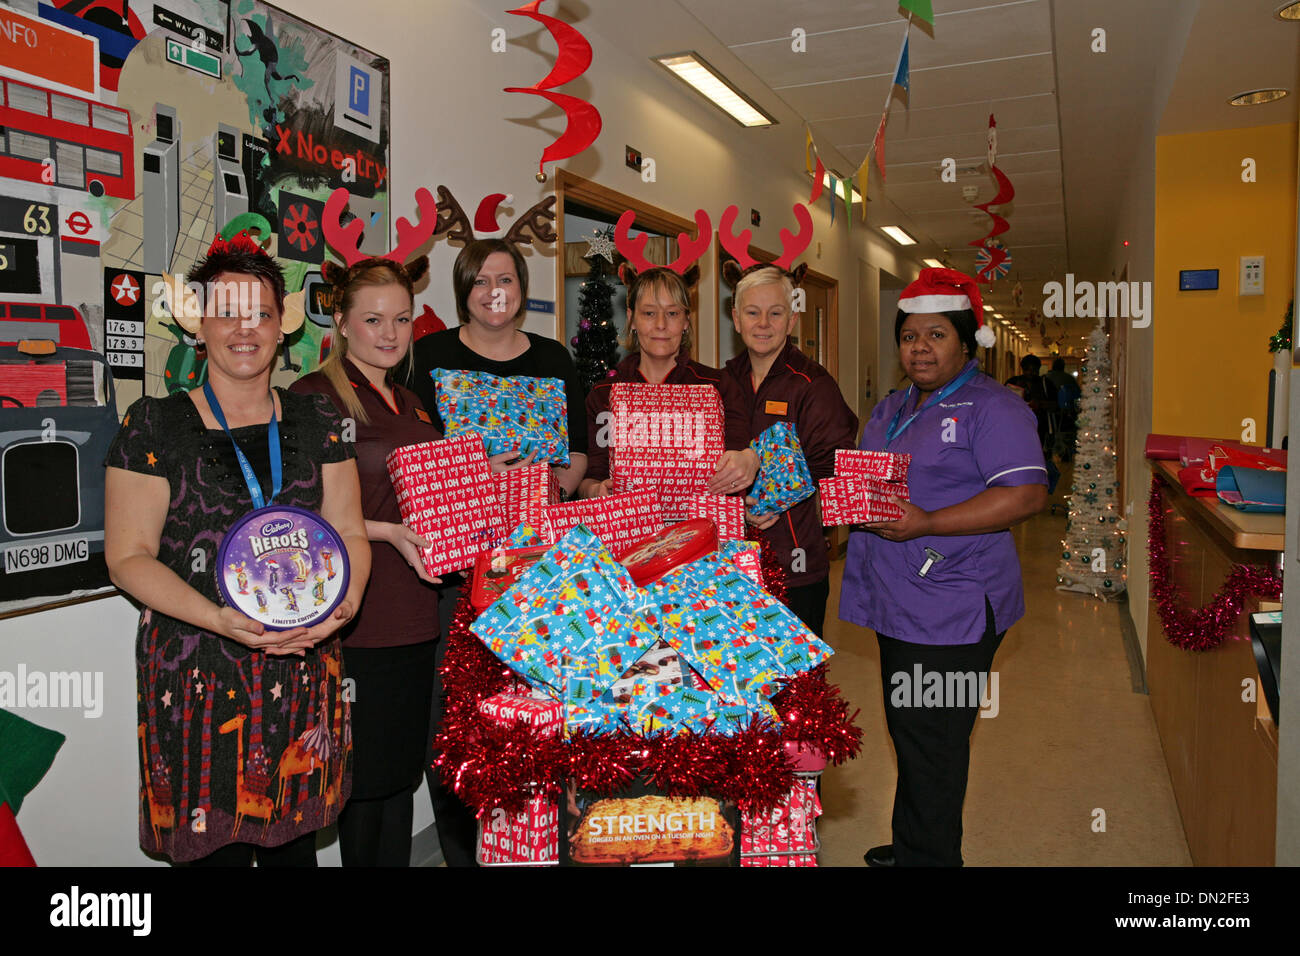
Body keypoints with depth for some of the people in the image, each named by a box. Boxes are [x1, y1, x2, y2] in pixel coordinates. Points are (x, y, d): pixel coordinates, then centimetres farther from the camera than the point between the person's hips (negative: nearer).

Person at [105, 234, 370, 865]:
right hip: (197, 674, -2)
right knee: (215, 846, 6)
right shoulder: (155, 424, -3)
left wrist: (343, 602, -14)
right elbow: (128, 557, -6)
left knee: (294, 843, 14)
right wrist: (217, 618, -21)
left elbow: (350, 533, 6)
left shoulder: (315, 421, 7)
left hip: (304, 667, 3)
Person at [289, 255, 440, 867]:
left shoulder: (410, 403, 16)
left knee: (403, 770, 16)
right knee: (365, 777, 4)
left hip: (414, 620, 7)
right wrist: (389, 533, -22)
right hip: (357, 623, -7)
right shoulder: (315, 396, -8)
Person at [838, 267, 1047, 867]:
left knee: (933, 746, 0)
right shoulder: (892, 409, 17)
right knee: (908, 735, 19)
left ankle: (928, 857, 17)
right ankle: (908, 847, 34)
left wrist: (927, 523, -24)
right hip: (897, 601, 8)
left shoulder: (992, 407, -9)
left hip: (951, 610, -8)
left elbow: (1028, 495, -18)